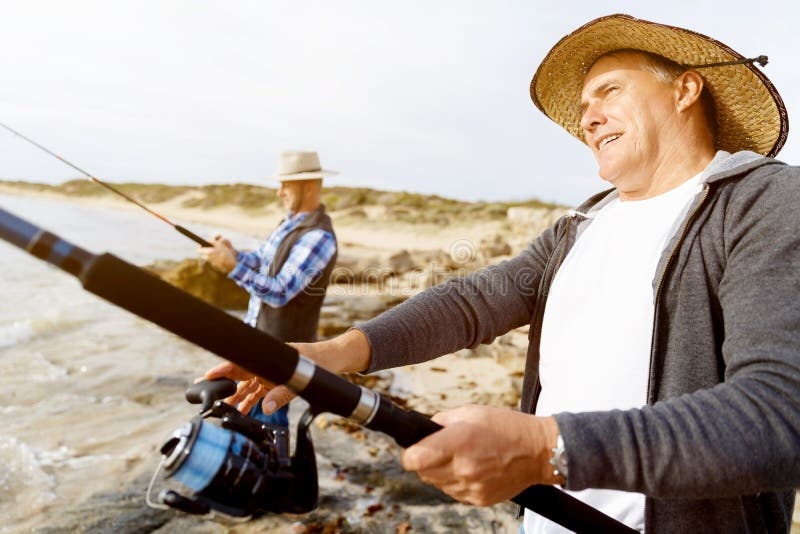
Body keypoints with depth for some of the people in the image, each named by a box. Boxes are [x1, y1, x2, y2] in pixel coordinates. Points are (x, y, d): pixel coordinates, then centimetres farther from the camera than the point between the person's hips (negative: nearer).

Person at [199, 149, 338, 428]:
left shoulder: (319, 237, -23)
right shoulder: (291, 221, 6)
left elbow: (280, 293, -27)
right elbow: (259, 262, 10)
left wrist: (233, 266, -31)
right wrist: (233, 254, -10)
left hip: (282, 345, -9)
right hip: (255, 334, 9)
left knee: (268, 420, 3)